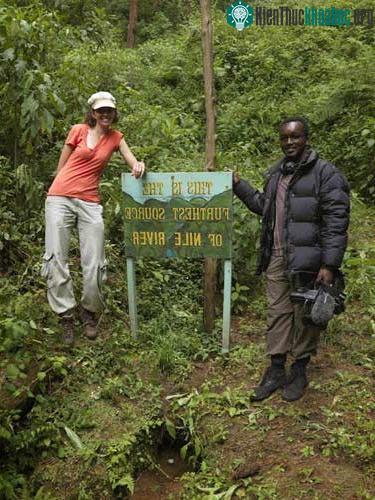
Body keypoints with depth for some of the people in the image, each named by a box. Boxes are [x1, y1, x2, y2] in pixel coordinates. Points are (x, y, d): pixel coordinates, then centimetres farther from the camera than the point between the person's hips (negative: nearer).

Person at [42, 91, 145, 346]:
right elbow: (61, 166, 9)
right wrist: (68, 190, 7)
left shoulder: (116, 137, 12)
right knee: (56, 259, -5)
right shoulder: (78, 130, 5)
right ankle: (67, 317, 7)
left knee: (94, 264, -4)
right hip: (60, 198, -1)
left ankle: (90, 313, 17)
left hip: (90, 203, 2)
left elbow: (135, 164, 3)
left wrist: (139, 165, -19)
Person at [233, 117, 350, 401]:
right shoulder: (276, 173, 14)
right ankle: (276, 371, 23)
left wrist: (330, 265, -18)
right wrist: (239, 186, 18)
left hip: (306, 262, -6)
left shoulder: (325, 173, -8)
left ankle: (300, 372, 24)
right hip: (276, 260, 6)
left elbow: (336, 222, -13)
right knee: (277, 314, 11)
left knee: (305, 317, 6)